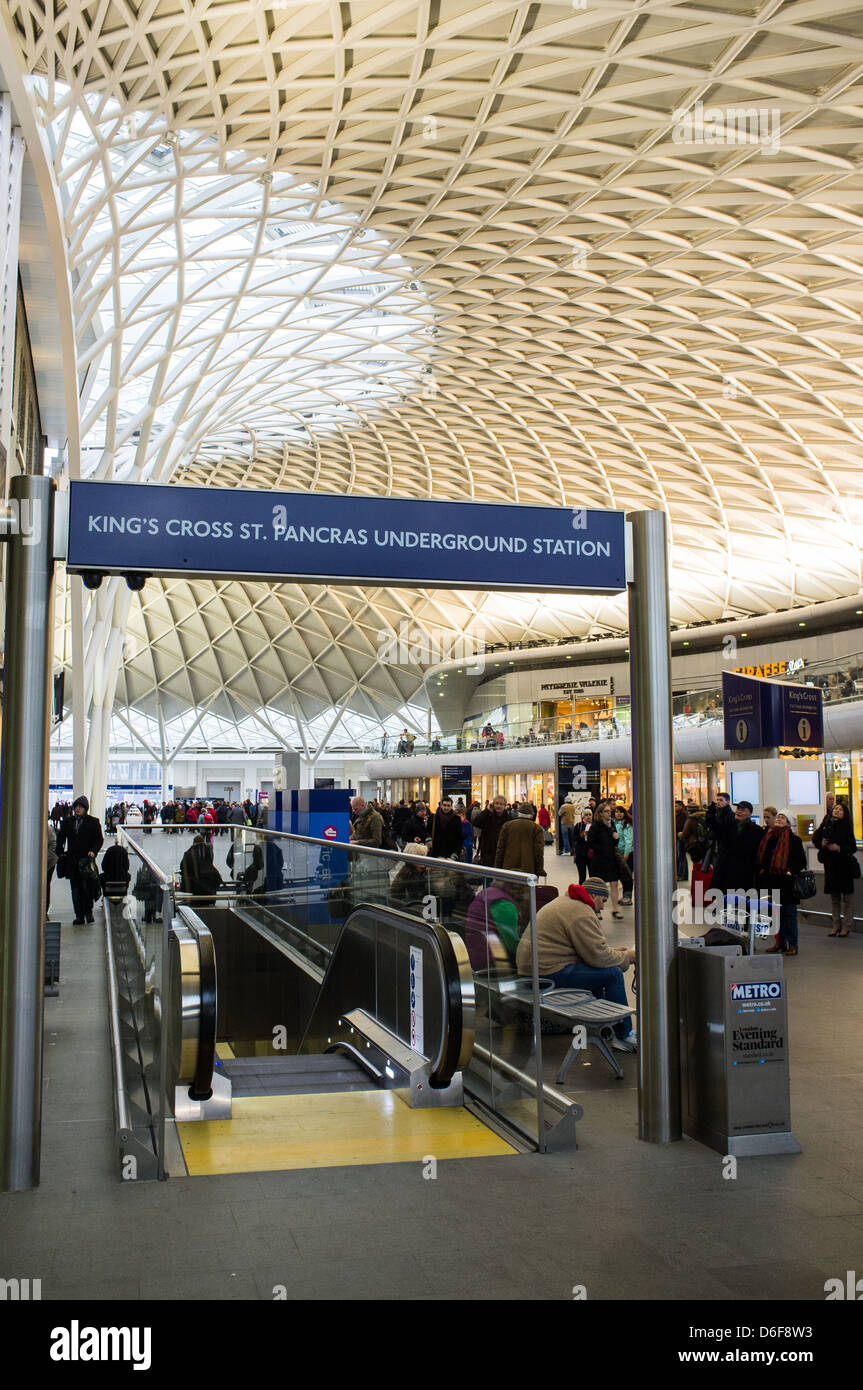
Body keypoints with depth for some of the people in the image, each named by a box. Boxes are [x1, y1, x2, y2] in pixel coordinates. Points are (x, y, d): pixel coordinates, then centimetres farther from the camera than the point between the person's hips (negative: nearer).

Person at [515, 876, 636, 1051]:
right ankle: (624, 1036, -3)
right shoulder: (582, 914, -15)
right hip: (550, 974, -11)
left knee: (598, 970, 23)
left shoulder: (566, 901, 20)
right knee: (613, 974, -11)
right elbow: (598, 956, -16)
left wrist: (612, 950, 24)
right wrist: (626, 957, -1)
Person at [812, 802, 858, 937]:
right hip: (830, 865, 4)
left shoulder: (846, 828, -5)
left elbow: (853, 848, -7)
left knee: (846, 898, -1)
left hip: (844, 865, -4)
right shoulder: (825, 826, 6)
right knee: (834, 898, 11)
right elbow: (815, 840, 14)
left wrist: (839, 848, -20)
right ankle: (836, 925, 19)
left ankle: (846, 926, 5)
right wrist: (822, 844, -7)